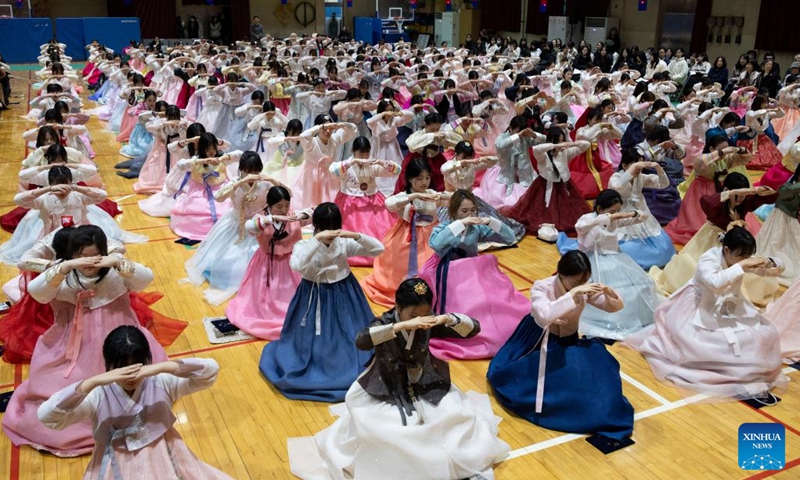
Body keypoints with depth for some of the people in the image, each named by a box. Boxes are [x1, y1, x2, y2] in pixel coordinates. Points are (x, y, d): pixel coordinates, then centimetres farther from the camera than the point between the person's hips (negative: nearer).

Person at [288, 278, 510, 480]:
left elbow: (474, 328, -10)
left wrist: (449, 319, -31)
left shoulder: (429, 325, -9)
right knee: (377, 429, -29)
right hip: (385, 392, -3)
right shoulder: (384, 323, -19)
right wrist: (402, 325, -47)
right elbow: (361, 341, -42)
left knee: (455, 414, -16)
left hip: (424, 387, 3)